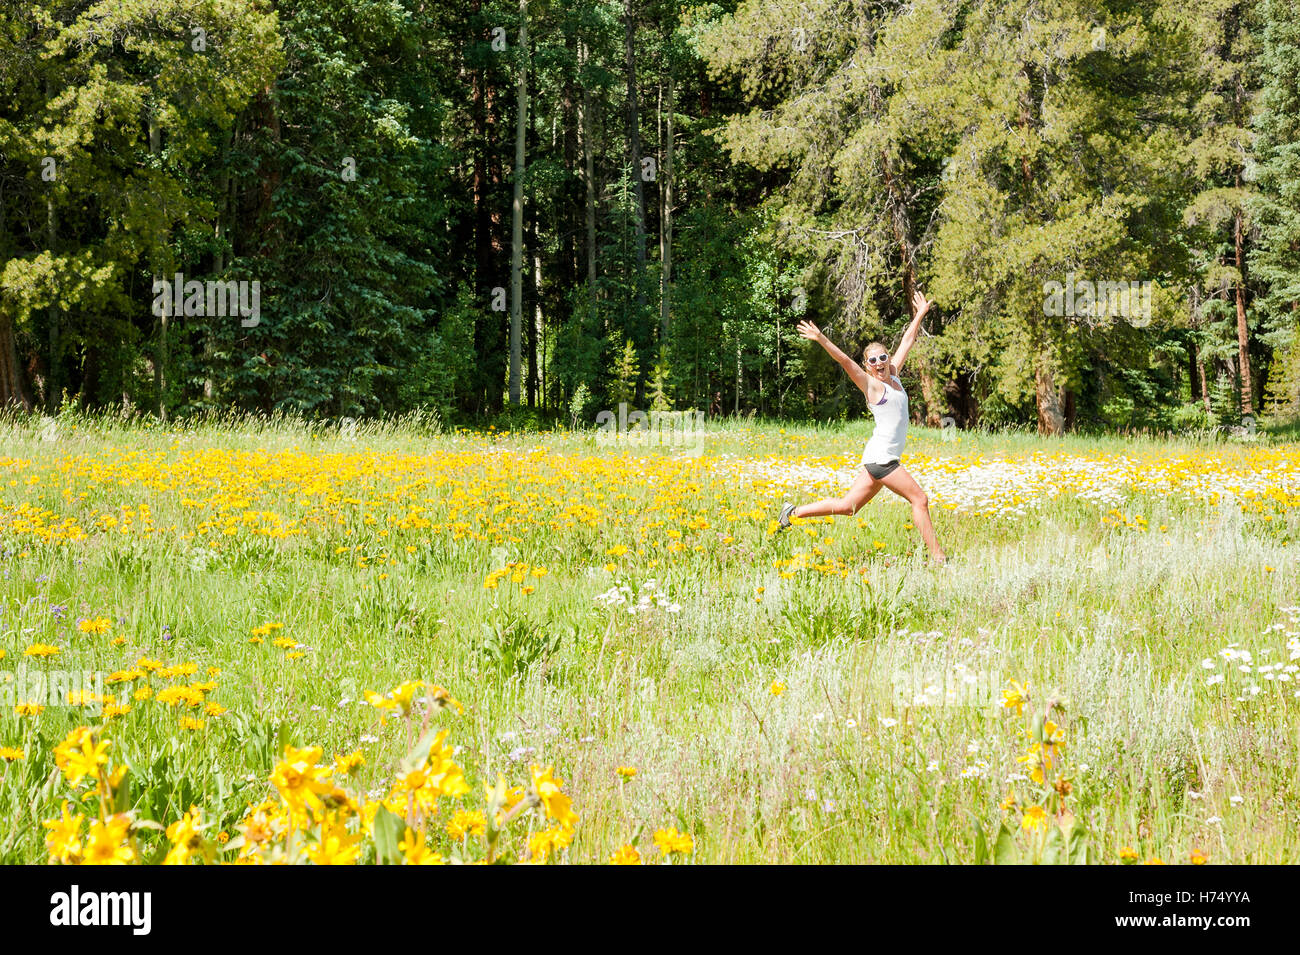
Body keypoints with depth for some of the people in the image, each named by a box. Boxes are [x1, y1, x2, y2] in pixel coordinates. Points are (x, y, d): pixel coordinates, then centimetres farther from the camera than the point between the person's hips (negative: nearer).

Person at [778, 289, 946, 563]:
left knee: (848, 505, 9)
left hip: (882, 457, 8)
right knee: (920, 500, -6)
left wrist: (920, 314, 30)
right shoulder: (871, 384, -6)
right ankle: (937, 556, -1)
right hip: (881, 456, -8)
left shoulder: (893, 375, 14)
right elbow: (846, 362, -18)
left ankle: (793, 512, 15)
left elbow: (907, 341, 22)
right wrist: (822, 340, -30)